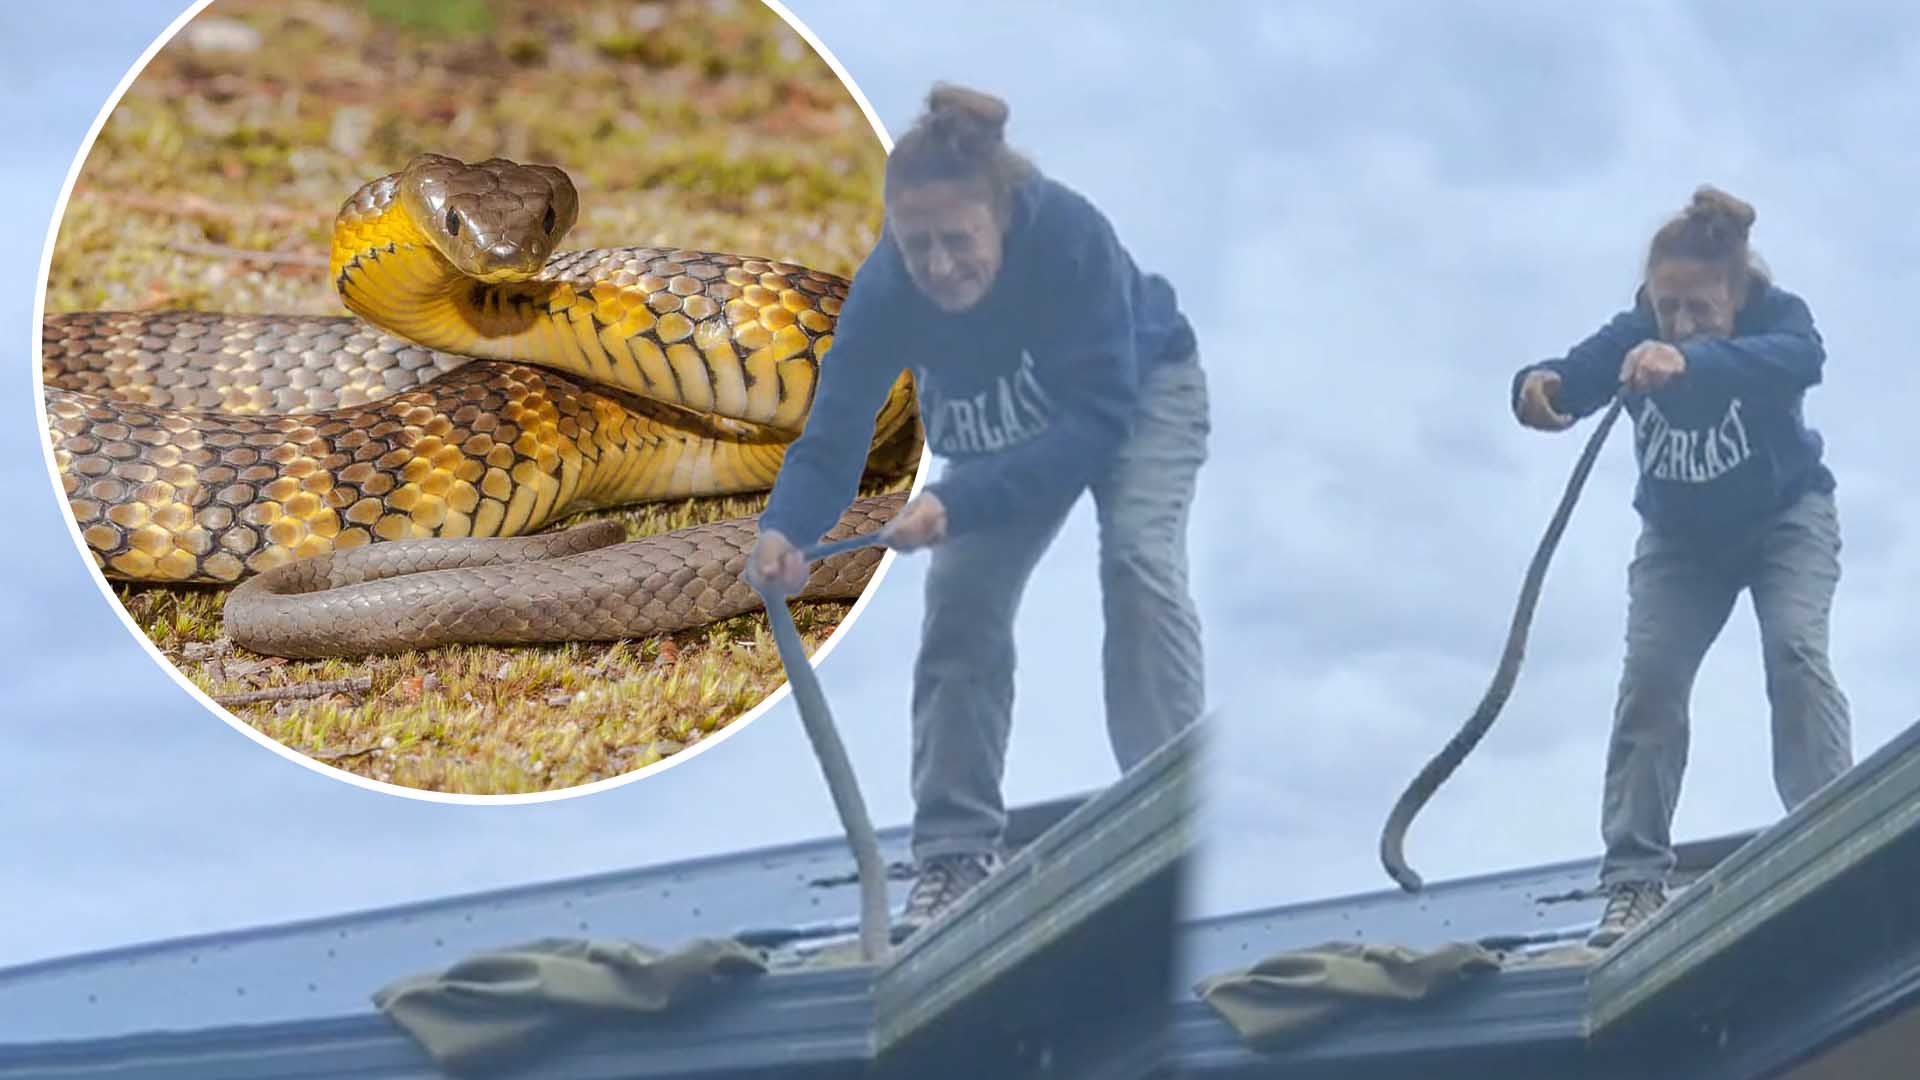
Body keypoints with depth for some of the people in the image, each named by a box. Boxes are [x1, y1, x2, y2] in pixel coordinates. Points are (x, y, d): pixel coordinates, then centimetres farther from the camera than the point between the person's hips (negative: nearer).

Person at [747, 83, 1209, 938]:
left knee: (1137, 556, -24)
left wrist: (958, 503, -49)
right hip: (1013, 428, 4)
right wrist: (785, 529, -51)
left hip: (1138, 389, -3)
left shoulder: (1069, 233, -41)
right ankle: (958, 854, 5)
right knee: (962, 594, -6)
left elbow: (1098, 419, -39)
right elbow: (835, 432, -29)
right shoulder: (886, 286, -31)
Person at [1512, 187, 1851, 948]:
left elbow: (1801, 357, -54)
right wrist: (1538, 388, -67)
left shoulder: (1776, 315, -30)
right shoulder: (1634, 337, -25)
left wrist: (1691, 362, -72)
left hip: (1785, 519, -2)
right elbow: (1569, 378, -41)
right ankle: (1635, 882, -11)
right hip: (1681, 538, 2)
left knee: (1793, 652, -23)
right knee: (1649, 675, -12)